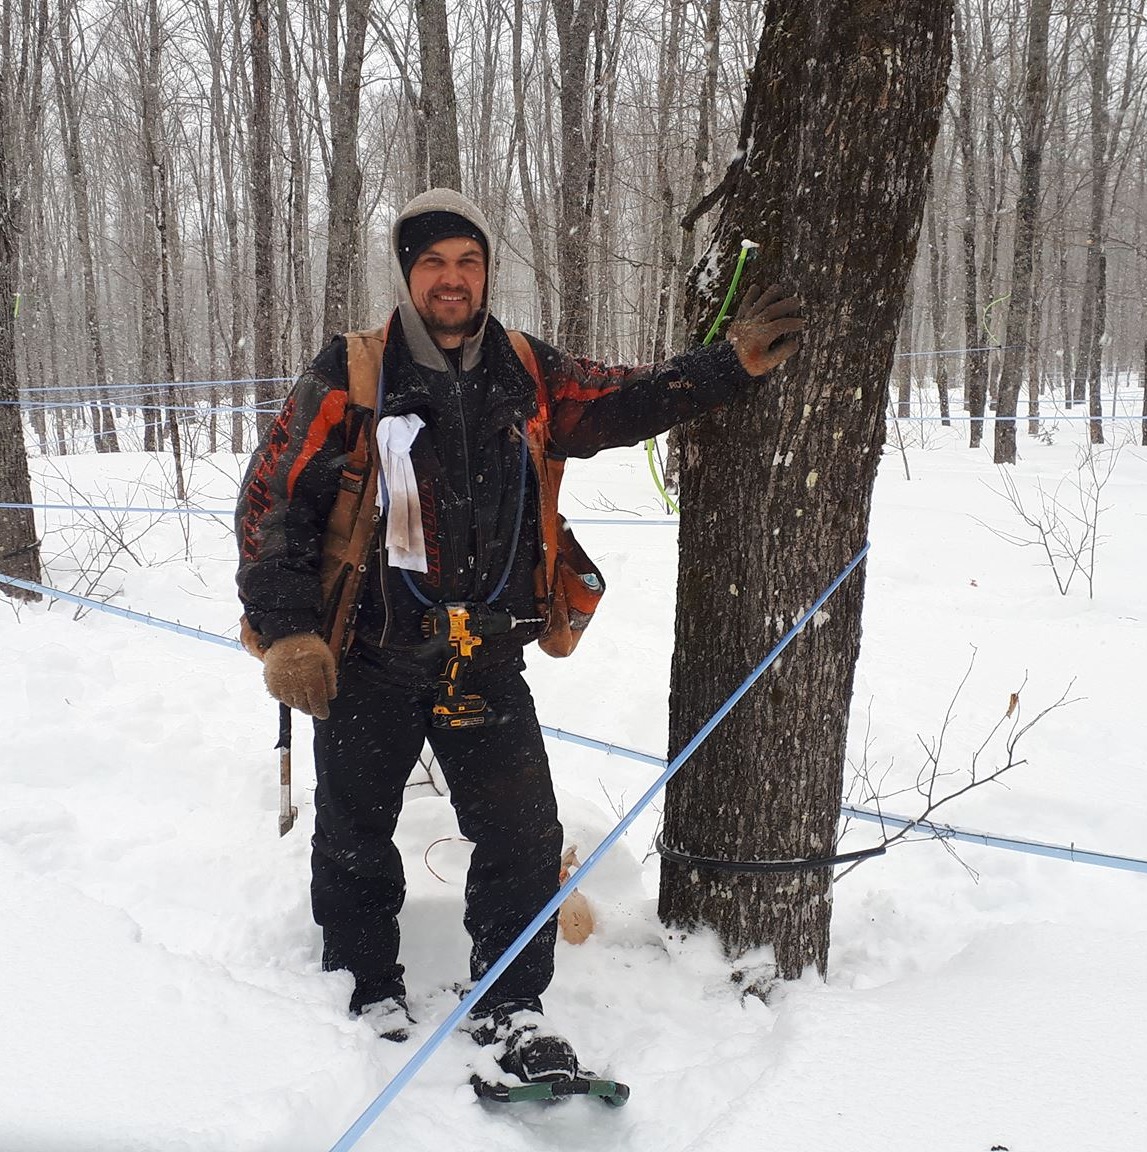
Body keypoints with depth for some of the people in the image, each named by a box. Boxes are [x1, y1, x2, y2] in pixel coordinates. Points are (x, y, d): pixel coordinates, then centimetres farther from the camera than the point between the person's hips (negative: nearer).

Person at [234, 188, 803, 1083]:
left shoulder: (526, 377, 4)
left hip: (487, 663, 2)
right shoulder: (350, 377, -7)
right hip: (368, 663, -2)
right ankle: (369, 997, 34)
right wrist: (285, 630, -11)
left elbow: (627, 403, 10)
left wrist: (732, 364, -2)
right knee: (355, 841, 12)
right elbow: (273, 496, -6)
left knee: (525, 835, 0)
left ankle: (510, 1008, 20)